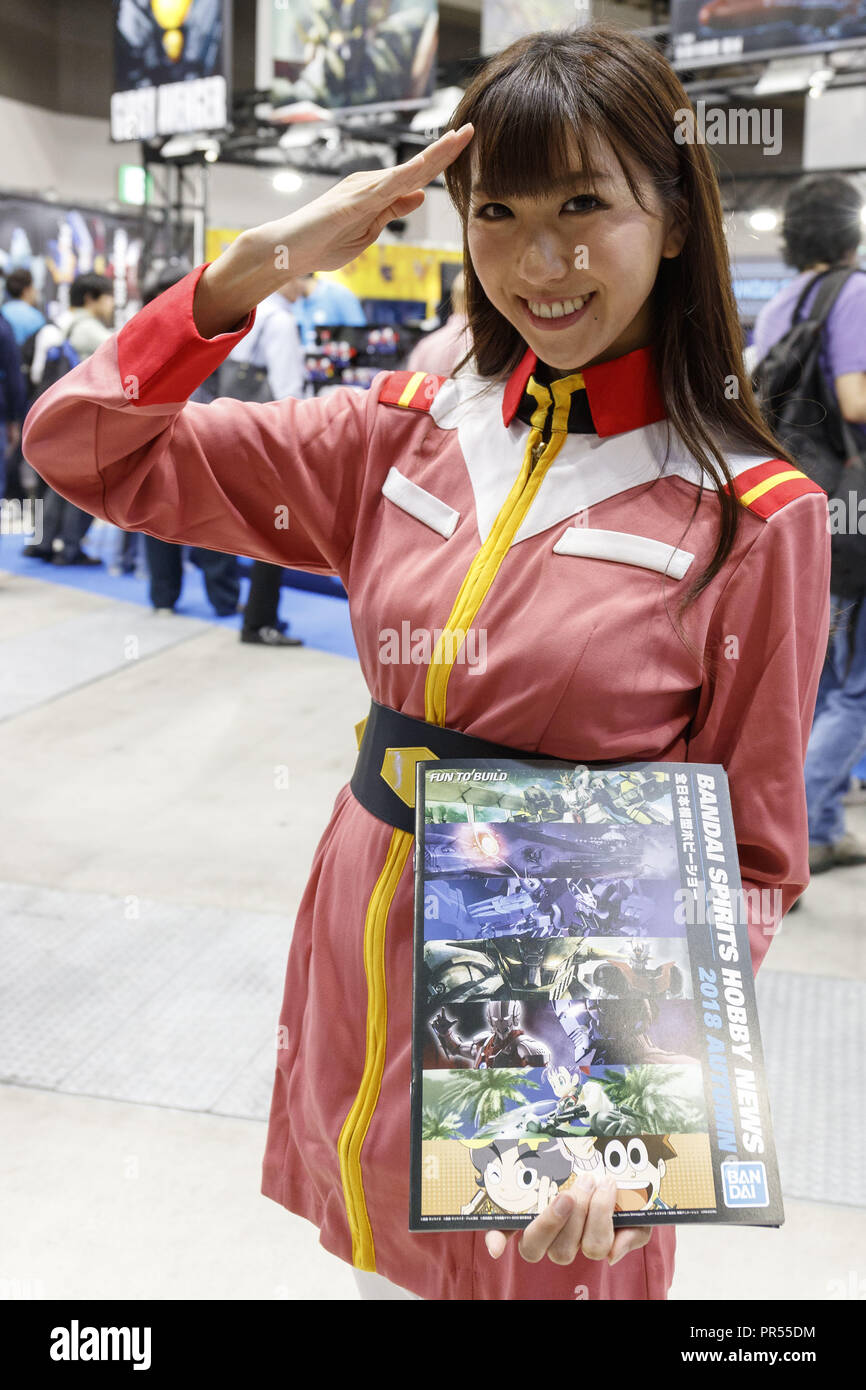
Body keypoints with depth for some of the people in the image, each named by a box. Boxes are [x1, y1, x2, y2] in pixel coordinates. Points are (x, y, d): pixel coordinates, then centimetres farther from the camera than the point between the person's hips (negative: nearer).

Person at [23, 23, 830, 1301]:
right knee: (381, 1268, 24)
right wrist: (262, 262, -13)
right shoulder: (409, 434, -1)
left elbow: (749, 860, -10)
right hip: (362, 966, 4)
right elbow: (82, 447, -2)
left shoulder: (756, 515, -12)